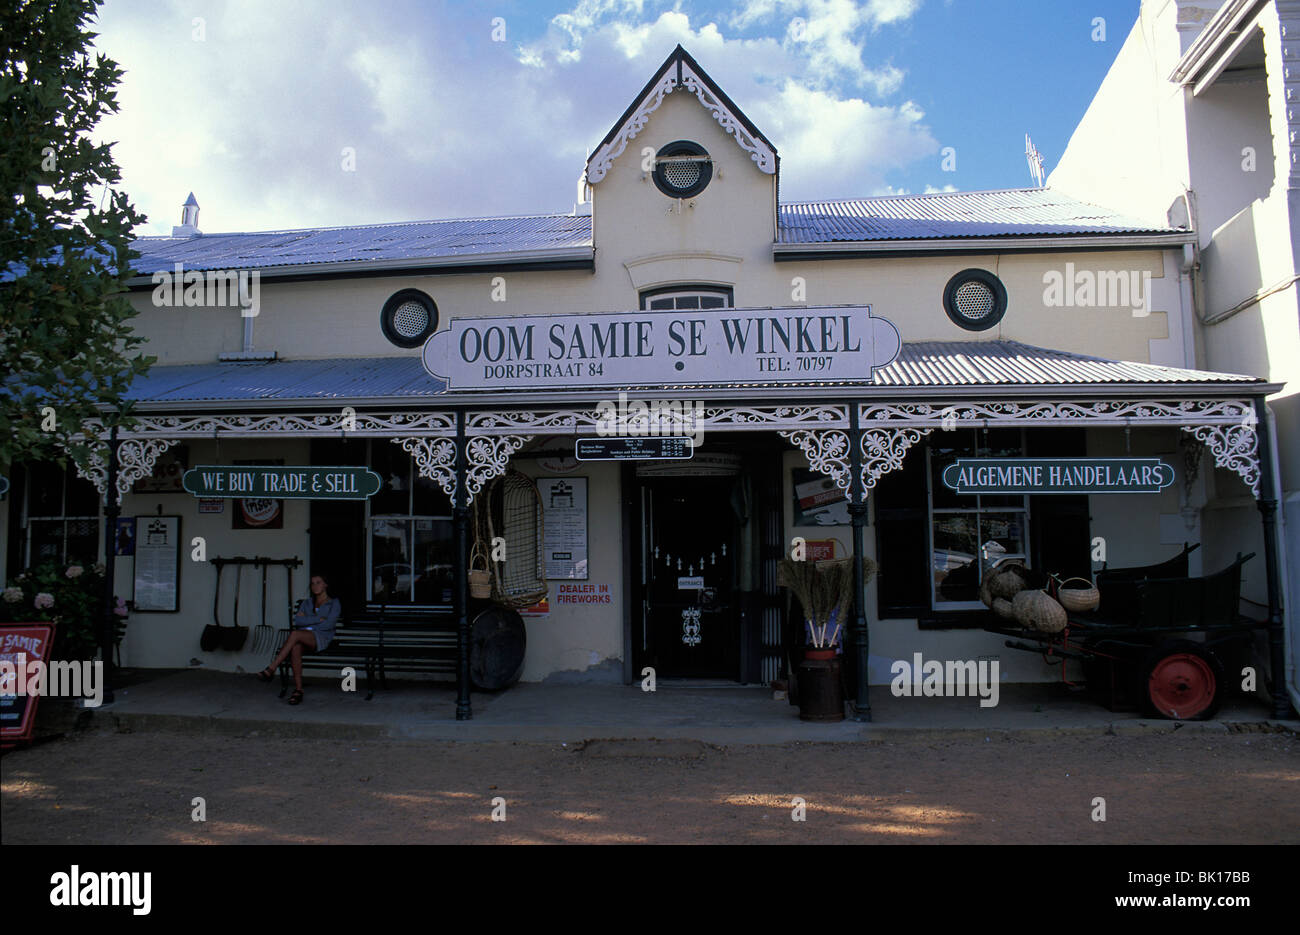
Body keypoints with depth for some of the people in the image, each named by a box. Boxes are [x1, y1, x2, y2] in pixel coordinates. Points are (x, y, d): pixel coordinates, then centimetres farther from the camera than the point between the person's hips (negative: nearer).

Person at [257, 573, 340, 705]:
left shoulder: (334, 603, 13)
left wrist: (307, 621, 0)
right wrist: (318, 619, -2)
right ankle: (298, 690, -38)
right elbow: (297, 621, 7)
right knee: (295, 647, -36)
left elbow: (328, 624, -5)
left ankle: (271, 669, -35)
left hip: (321, 638, -4)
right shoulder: (307, 602, 26)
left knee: (295, 634, -36)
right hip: (303, 639, 4)